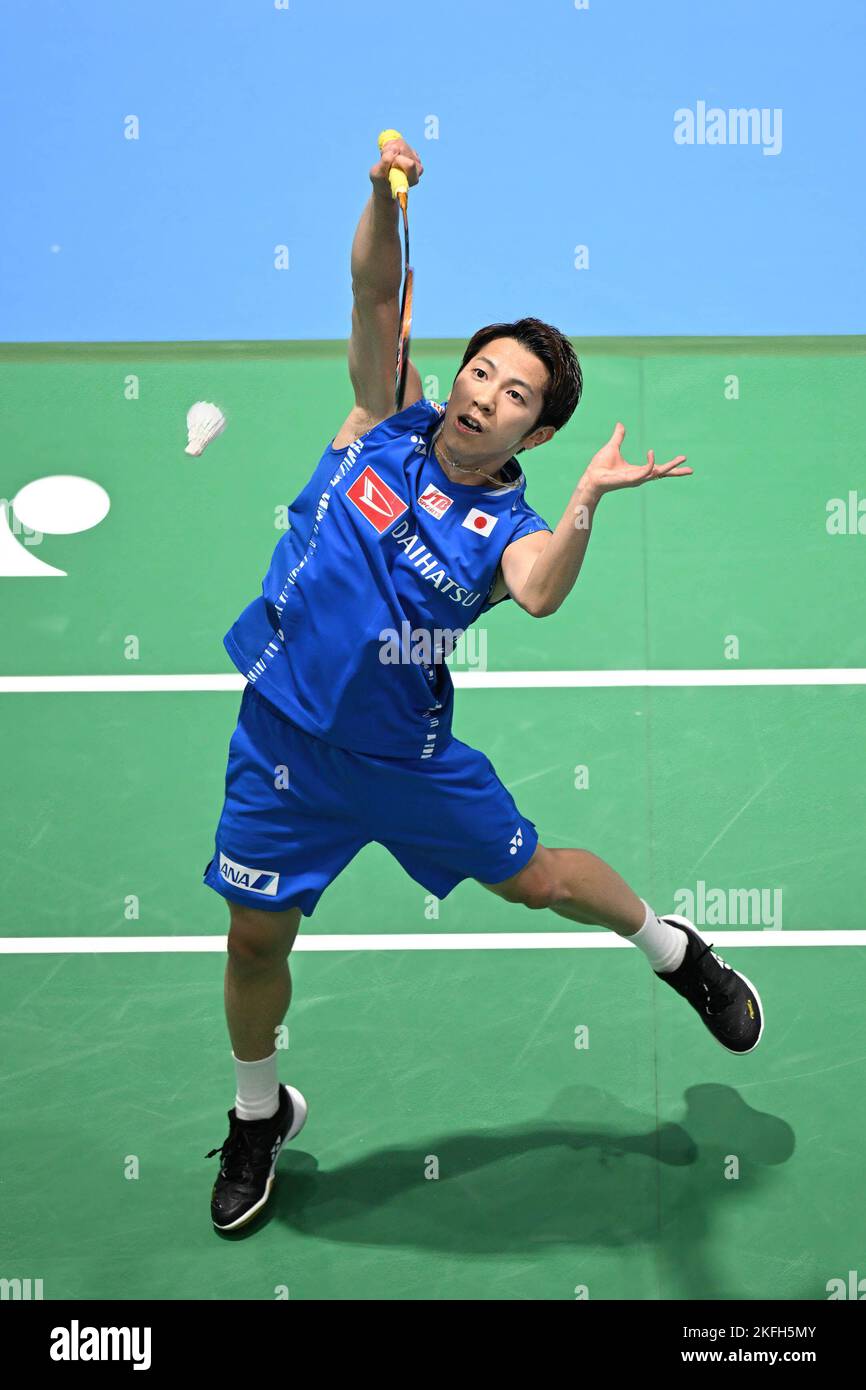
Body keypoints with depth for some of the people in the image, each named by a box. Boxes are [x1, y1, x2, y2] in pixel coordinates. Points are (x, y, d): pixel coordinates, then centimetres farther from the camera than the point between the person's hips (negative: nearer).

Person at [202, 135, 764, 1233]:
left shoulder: (506, 527, -11)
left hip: (406, 754, -1)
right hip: (283, 742, 1)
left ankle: (674, 950, 46)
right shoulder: (391, 420, -4)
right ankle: (259, 1115, 36)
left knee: (534, 877, 13)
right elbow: (376, 292, -14)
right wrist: (386, 196, -30)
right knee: (256, 940, 7)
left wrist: (587, 502, -47)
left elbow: (539, 593, -35)